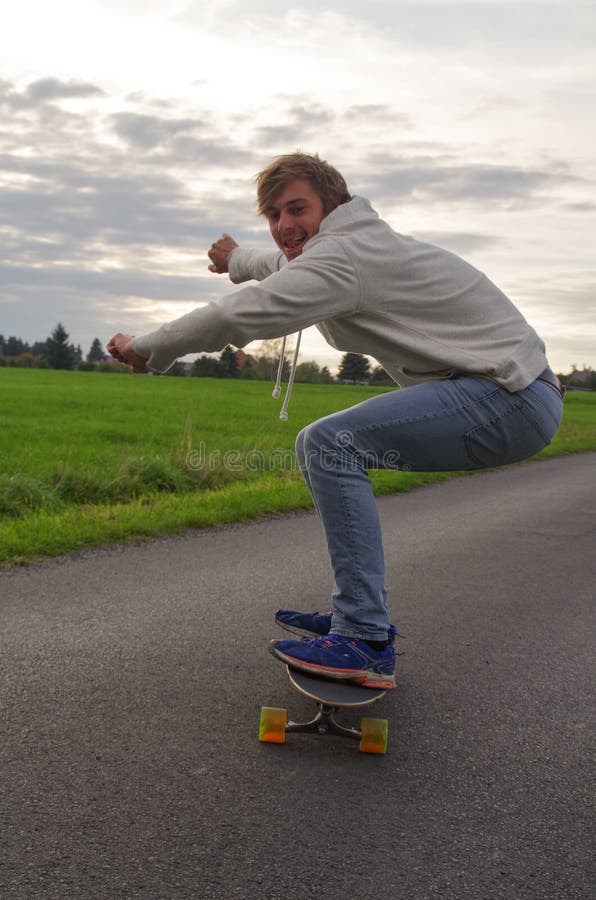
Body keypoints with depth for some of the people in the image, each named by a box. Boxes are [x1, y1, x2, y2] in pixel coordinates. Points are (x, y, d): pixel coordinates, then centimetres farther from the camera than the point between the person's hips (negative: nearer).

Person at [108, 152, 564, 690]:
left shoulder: (344, 255, -15)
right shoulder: (352, 247, 17)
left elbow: (240, 316, -21)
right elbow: (288, 264, 40)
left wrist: (146, 350, -8)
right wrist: (239, 260, 58)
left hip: (514, 397, -11)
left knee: (331, 444, -22)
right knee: (321, 448, 12)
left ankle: (366, 642, -19)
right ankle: (359, 614, 15)